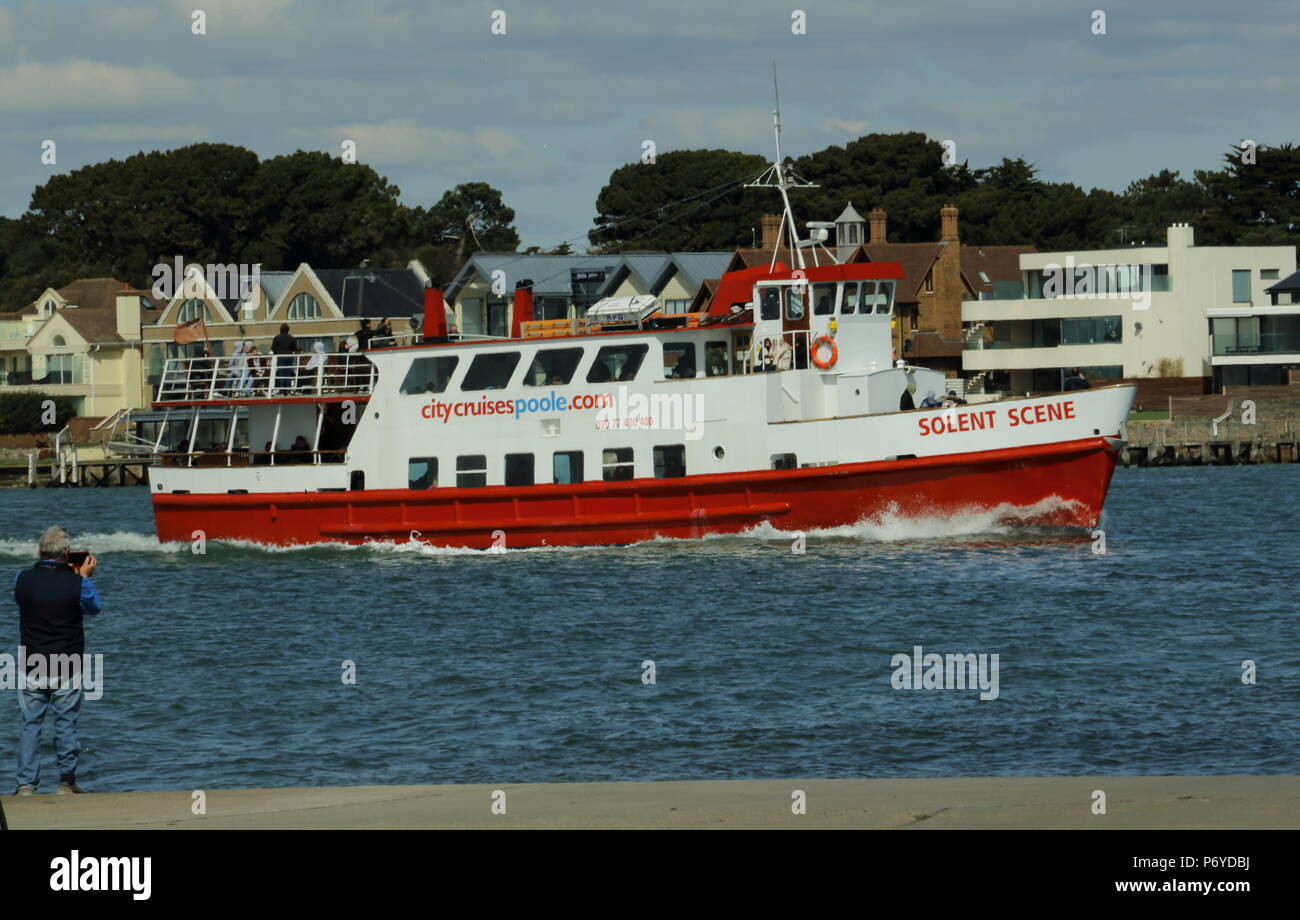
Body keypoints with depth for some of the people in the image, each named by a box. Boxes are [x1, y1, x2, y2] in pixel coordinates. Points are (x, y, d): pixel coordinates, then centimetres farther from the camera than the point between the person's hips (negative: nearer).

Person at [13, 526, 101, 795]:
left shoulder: (23, 579, -6)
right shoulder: (75, 584, -13)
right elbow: (94, 607, 5)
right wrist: (85, 577, 17)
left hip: (32, 668, 2)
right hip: (67, 669, -2)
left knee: (30, 725, 7)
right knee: (66, 724, 9)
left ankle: (26, 784, 4)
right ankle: (66, 781, 15)